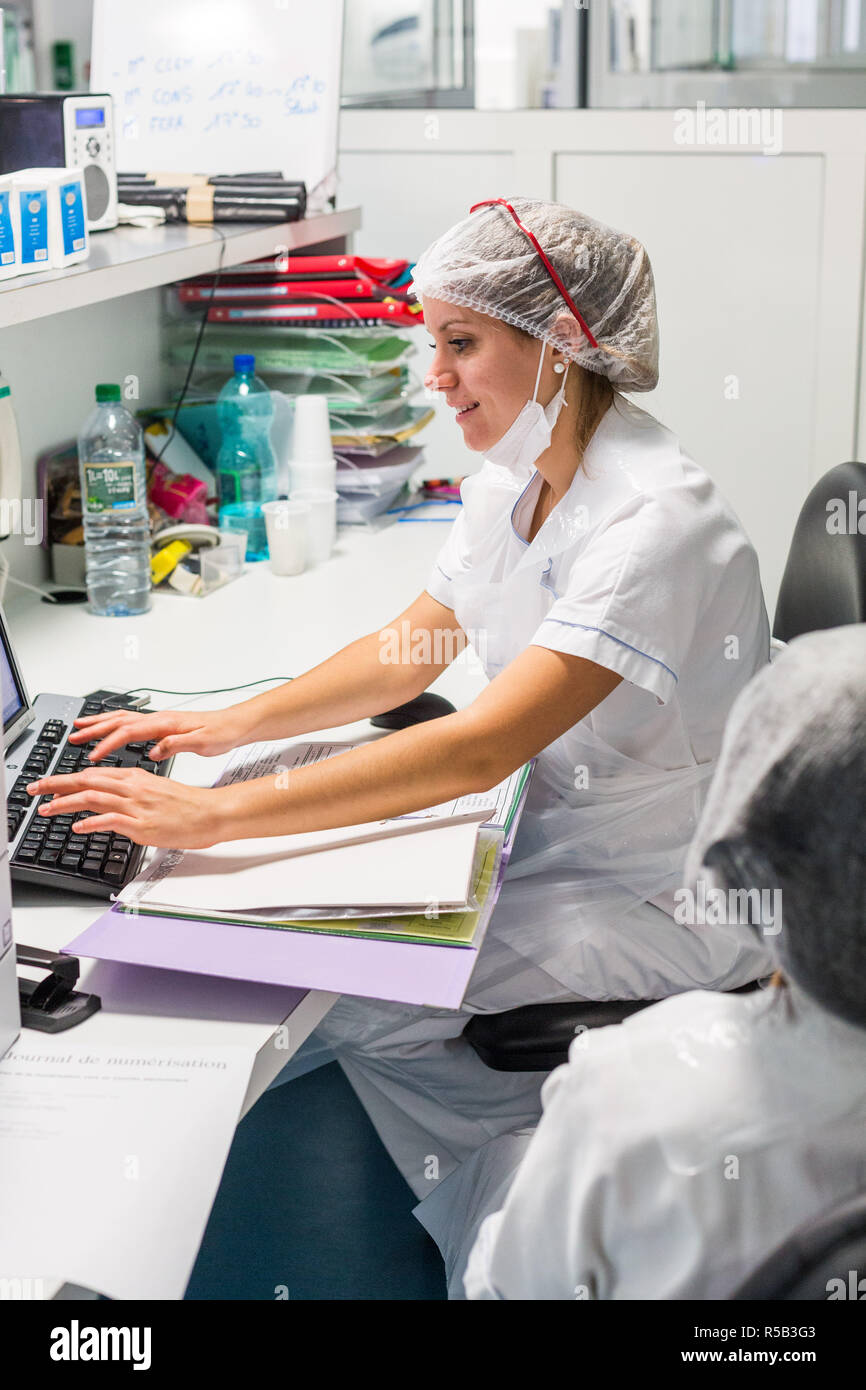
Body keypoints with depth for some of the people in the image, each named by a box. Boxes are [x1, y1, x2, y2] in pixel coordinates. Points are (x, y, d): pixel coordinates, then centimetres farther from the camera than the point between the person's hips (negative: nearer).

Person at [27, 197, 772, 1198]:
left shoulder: (653, 518, -28)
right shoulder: (513, 478, 1)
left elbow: (478, 749, -36)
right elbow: (407, 654, 9)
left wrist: (215, 815, -38)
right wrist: (230, 725, -6)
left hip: (662, 898, -8)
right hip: (558, 834, 8)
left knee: (342, 995, -14)